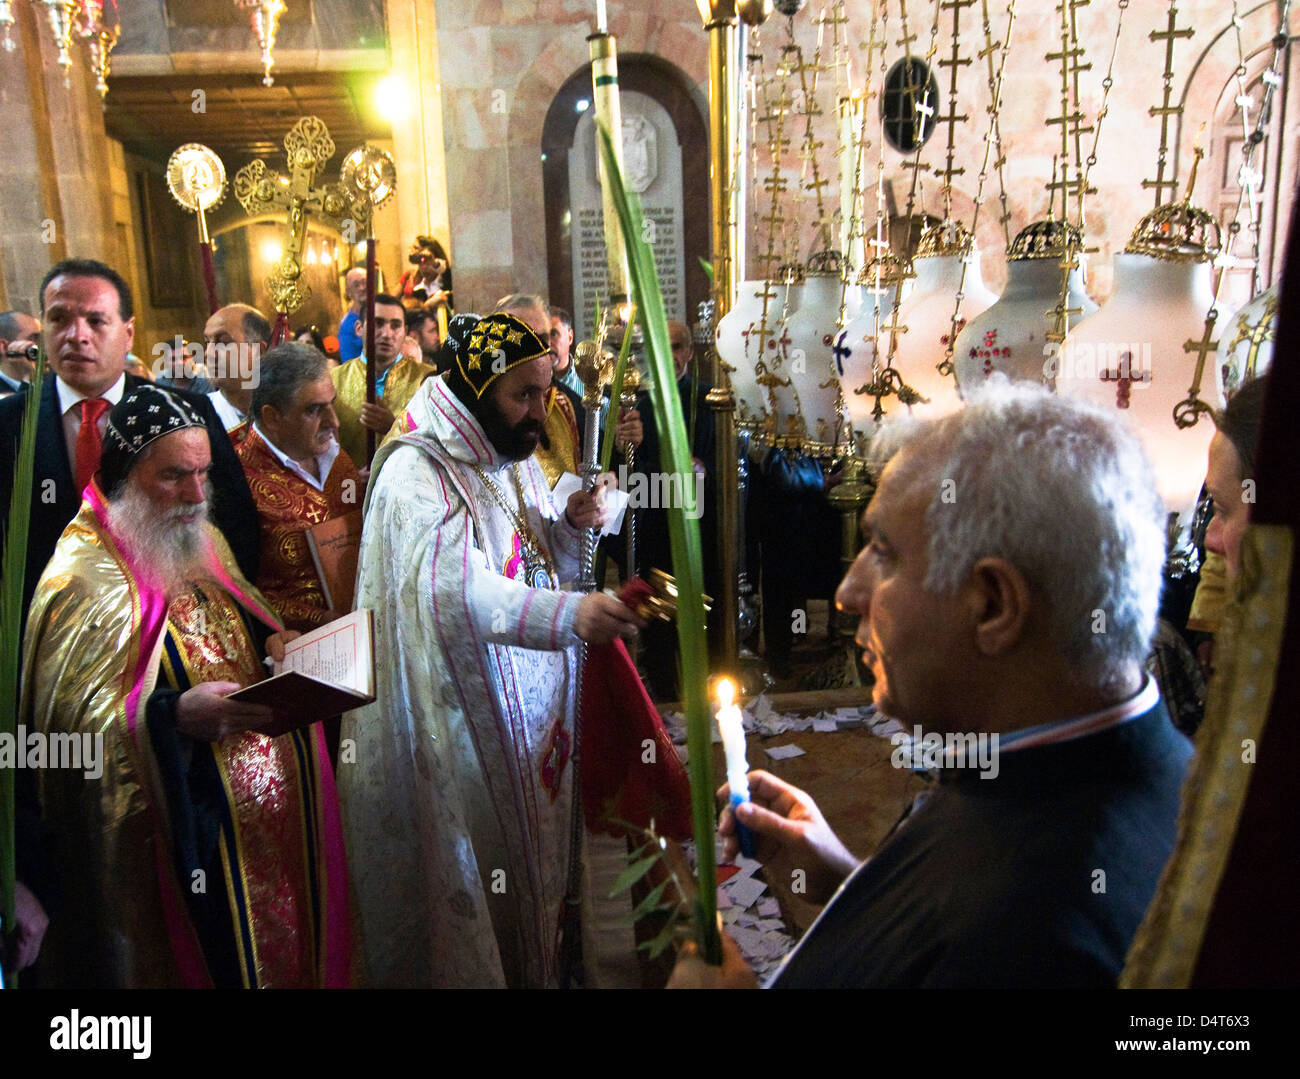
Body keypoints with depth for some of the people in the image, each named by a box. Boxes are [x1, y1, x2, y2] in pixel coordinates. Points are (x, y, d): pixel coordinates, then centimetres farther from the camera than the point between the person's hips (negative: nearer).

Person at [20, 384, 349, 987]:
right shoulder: (85, 575, -14)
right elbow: (70, 716, -18)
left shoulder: (201, 542, 8)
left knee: (283, 947, 18)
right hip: (188, 826, -7)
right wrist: (176, 714, -33)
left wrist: (272, 639, 0)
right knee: (218, 956, 8)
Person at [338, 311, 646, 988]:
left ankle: (531, 969, 40)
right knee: (468, 876, 8)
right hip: (460, 721, -7)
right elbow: (455, 588, -36)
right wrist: (571, 614, -49)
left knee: (529, 862, 20)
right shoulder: (418, 470, -19)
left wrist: (571, 525, -4)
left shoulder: (517, 462, 8)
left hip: (533, 707, 8)